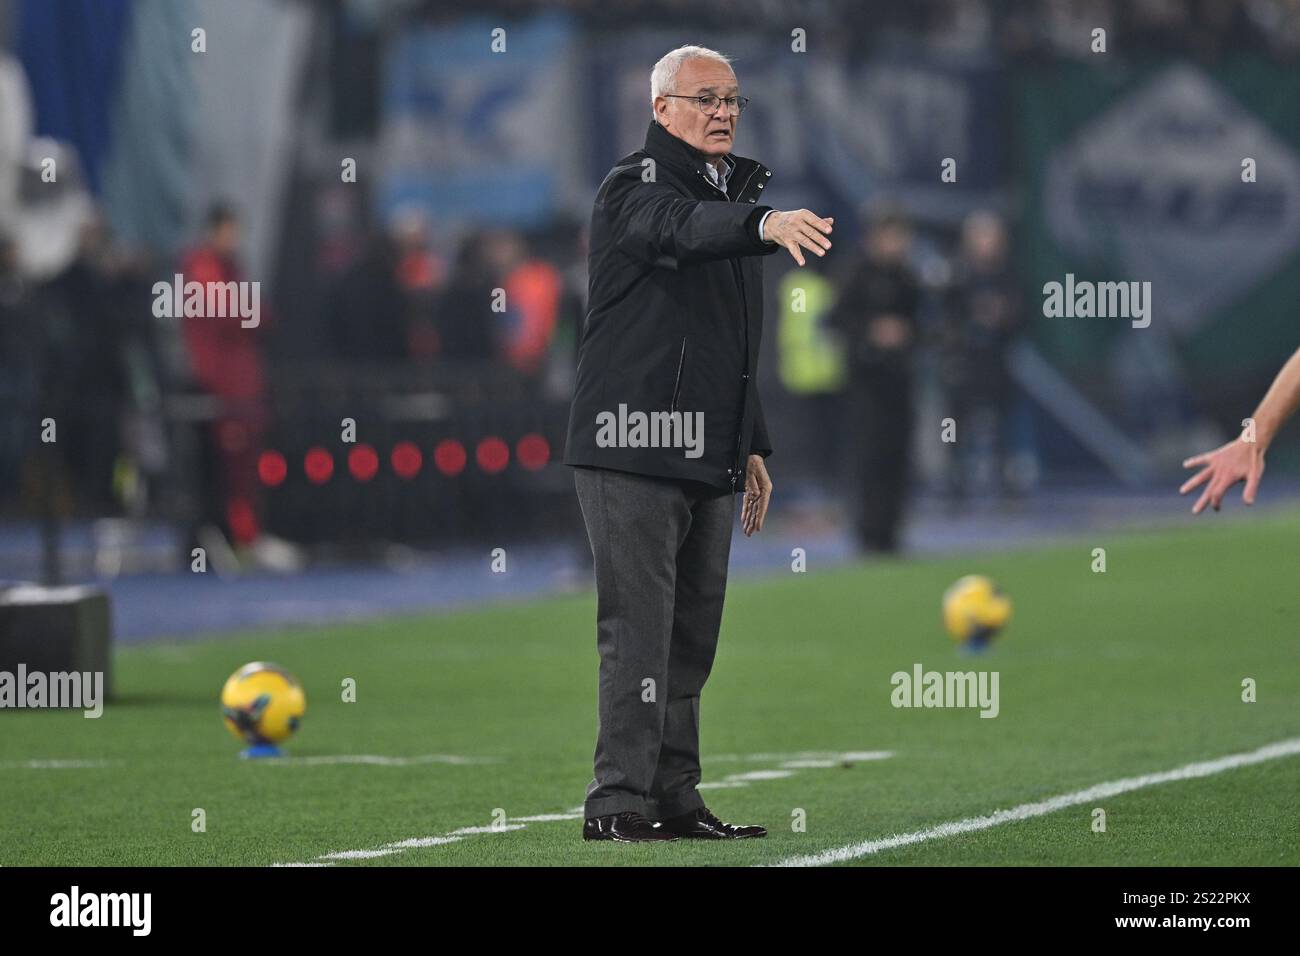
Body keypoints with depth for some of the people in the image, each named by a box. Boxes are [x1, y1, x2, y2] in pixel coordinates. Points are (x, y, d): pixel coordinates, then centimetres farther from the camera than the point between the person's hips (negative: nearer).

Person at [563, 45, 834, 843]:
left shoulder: (730, 193, 19)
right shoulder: (638, 186, -7)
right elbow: (683, 230, -33)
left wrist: (752, 445, 22)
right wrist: (765, 223, -52)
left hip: (706, 459, 8)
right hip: (634, 454, -8)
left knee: (692, 634, 10)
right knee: (639, 629, -11)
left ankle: (675, 799, 16)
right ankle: (618, 802, -11)